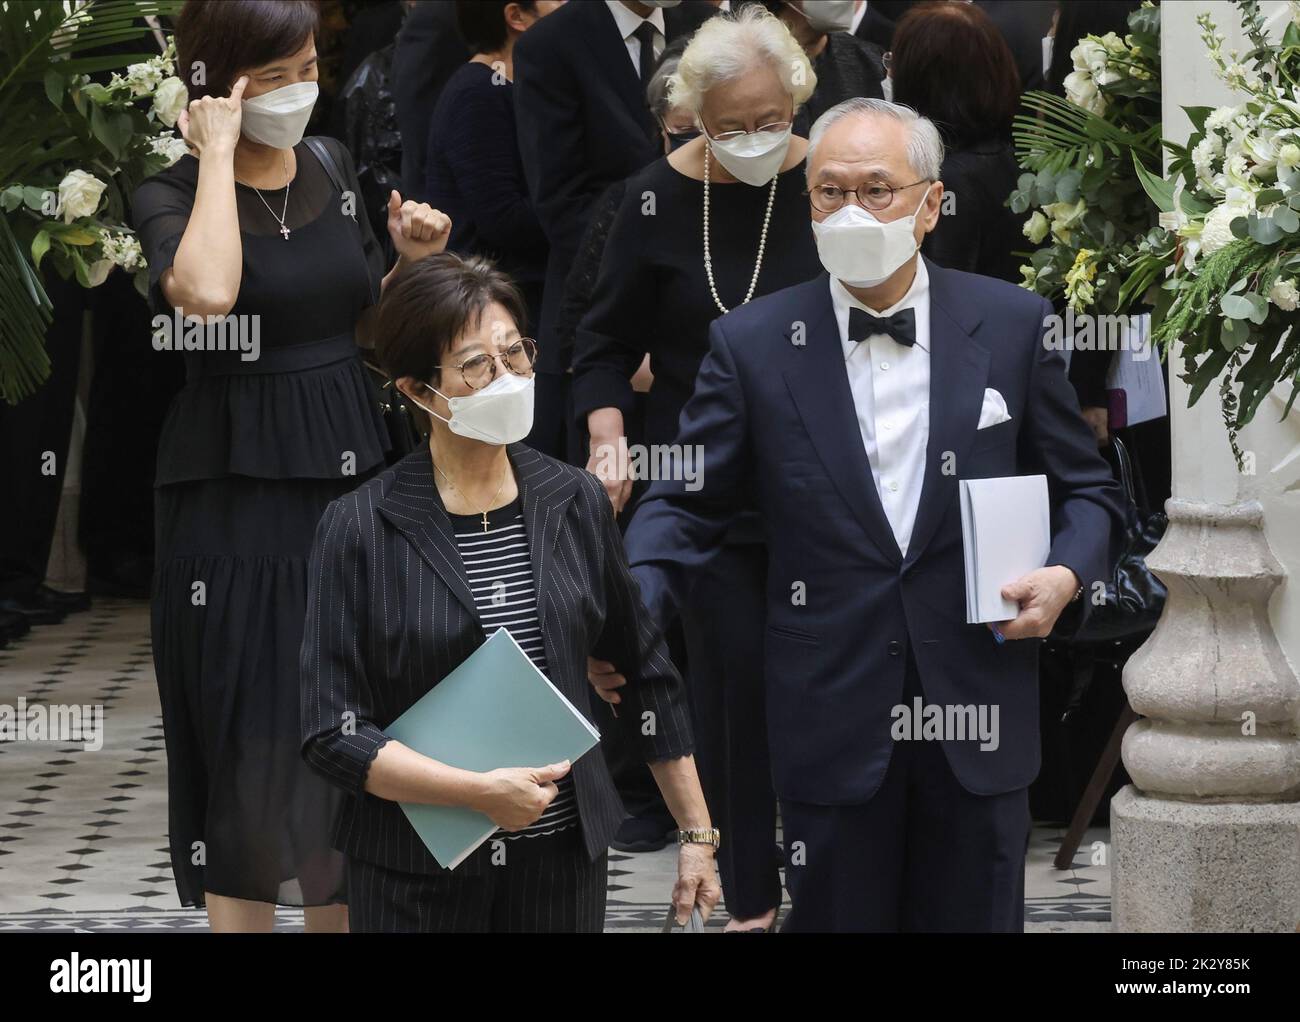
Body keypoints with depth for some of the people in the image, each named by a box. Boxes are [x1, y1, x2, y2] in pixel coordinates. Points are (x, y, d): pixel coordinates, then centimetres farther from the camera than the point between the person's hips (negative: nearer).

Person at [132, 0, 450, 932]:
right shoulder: (173, 196, -8)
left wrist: (410, 263, 0)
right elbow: (206, 291, -31)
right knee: (253, 741, -2)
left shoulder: (332, 167, 9)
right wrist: (218, 155, -20)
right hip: (237, 497, -5)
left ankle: (344, 915, 21)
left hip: (349, 479, 6)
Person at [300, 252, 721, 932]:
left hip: (564, 860, 3)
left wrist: (696, 833, 12)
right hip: (417, 874, -3)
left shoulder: (575, 504, 3)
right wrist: (480, 791, -20)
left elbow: (647, 675, 13)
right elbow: (332, 735, -11)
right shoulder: (360, 530, -8)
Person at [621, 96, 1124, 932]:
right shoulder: (753, 344, 0)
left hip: (980, 715, 1)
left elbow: (1086, 489, 10)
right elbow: (687, 507, 2)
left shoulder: (1011, 325, 2)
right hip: (834, 727, -1)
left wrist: (1067, 574, -10)